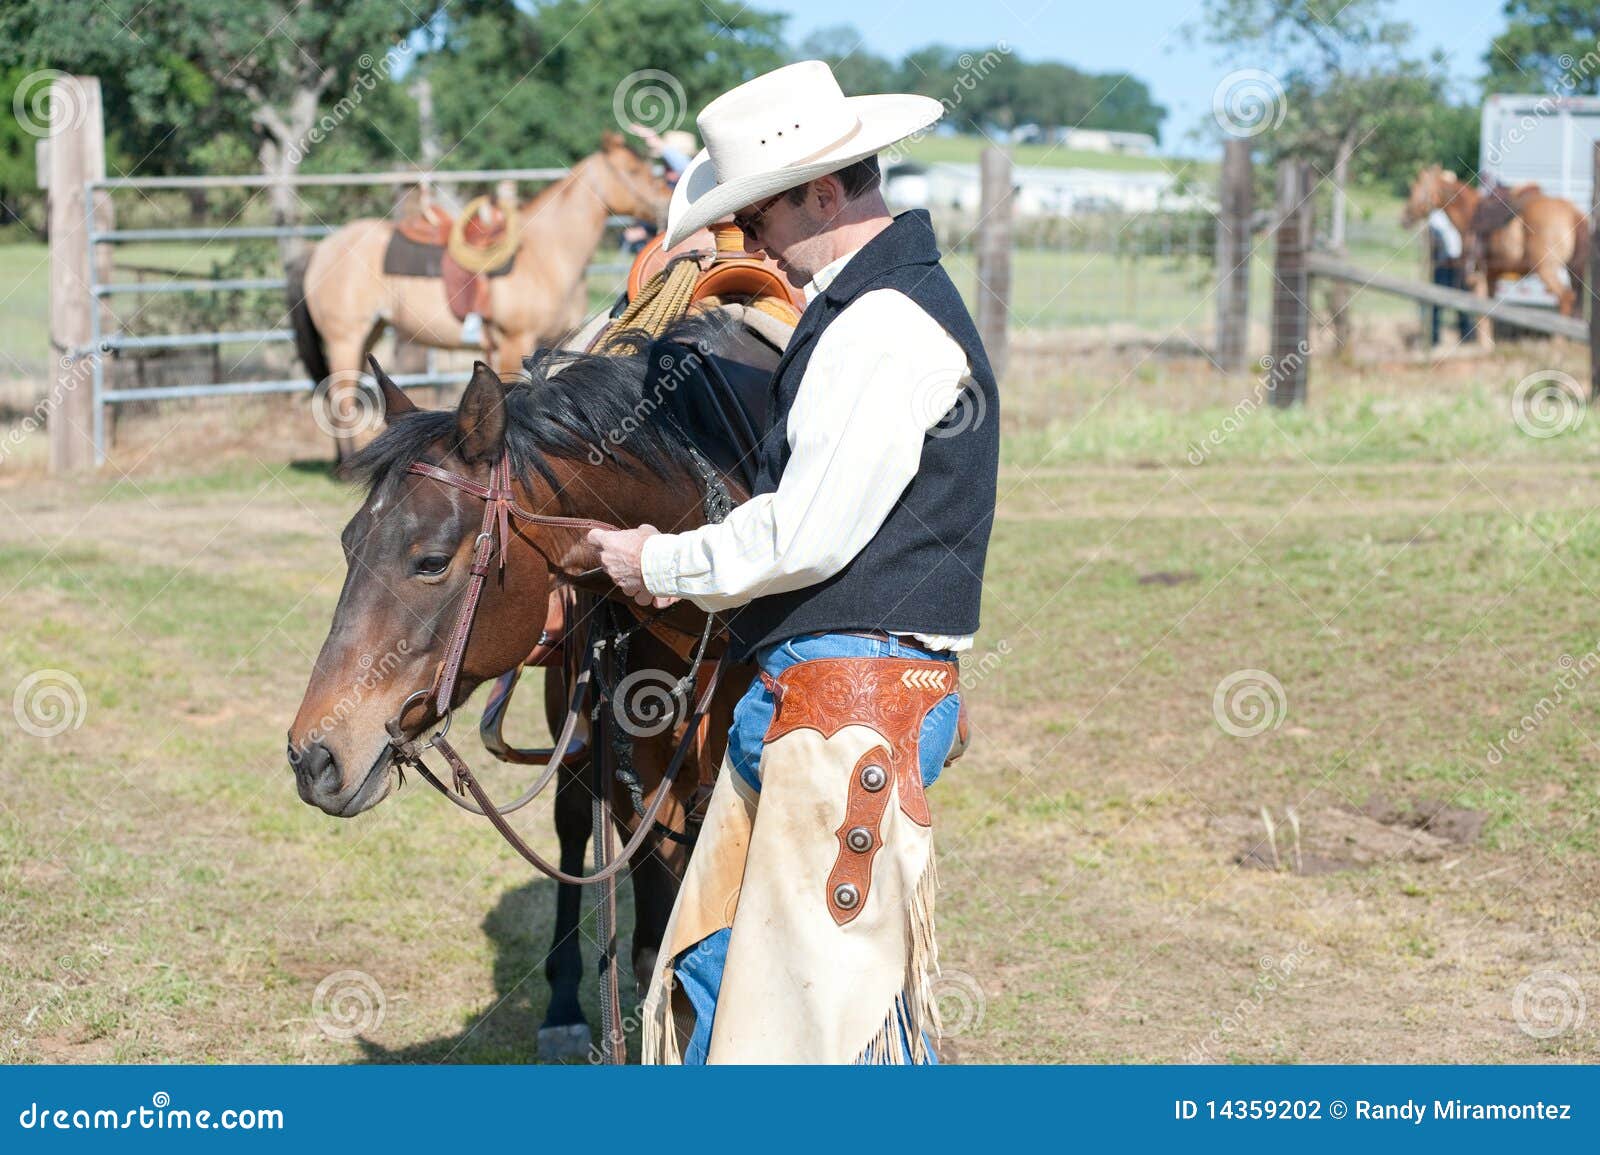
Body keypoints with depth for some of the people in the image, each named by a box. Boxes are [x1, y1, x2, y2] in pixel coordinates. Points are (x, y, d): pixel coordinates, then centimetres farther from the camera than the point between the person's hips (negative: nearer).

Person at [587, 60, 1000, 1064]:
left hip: (854, 706, -10)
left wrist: (664, 564, -6)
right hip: (796, 696, 10)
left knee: (833, 988, -5)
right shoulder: (859, 312, 17)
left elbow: (807, 538, -21)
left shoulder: (891, 329, -17)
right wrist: (688, 566, 9)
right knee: (721, 959, 15)